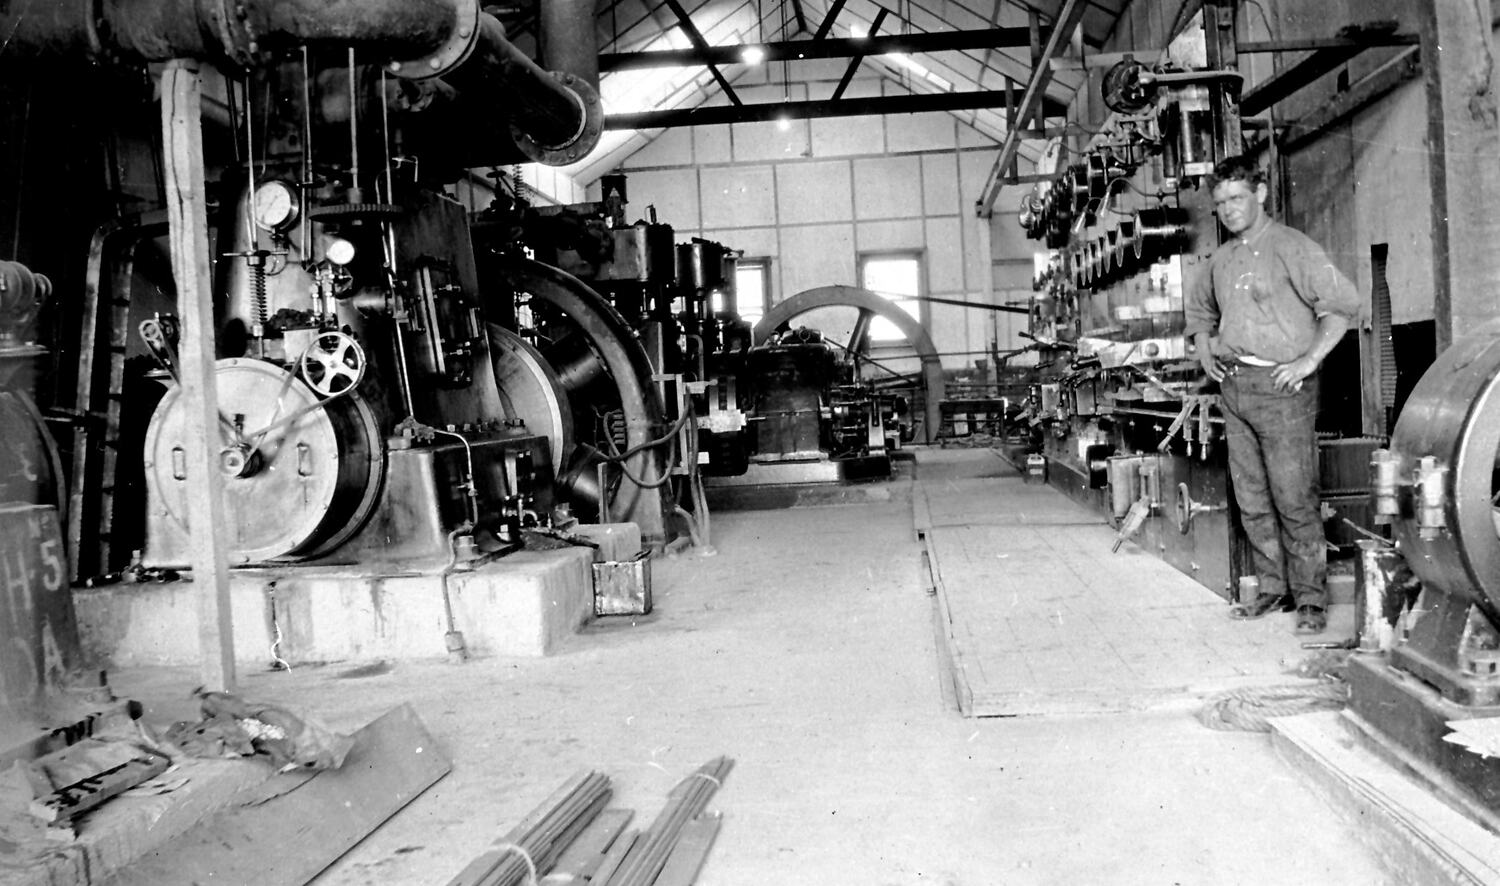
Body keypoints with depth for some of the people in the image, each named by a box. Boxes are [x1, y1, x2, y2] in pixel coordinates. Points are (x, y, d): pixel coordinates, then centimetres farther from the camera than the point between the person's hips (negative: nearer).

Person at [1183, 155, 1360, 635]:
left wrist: (1309, 360, -15)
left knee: (1295, 499, -6)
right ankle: (1272, 589, 21)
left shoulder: (1291, 247, -7)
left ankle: (1311, 599, 3)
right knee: (1251, 500, 10)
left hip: (1281, 386, -7)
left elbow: (1345, 303, -13)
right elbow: (1197, 307, 34)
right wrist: (1203, 348, 18)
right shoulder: (1220, 259, 14)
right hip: (1234, 388, 7)